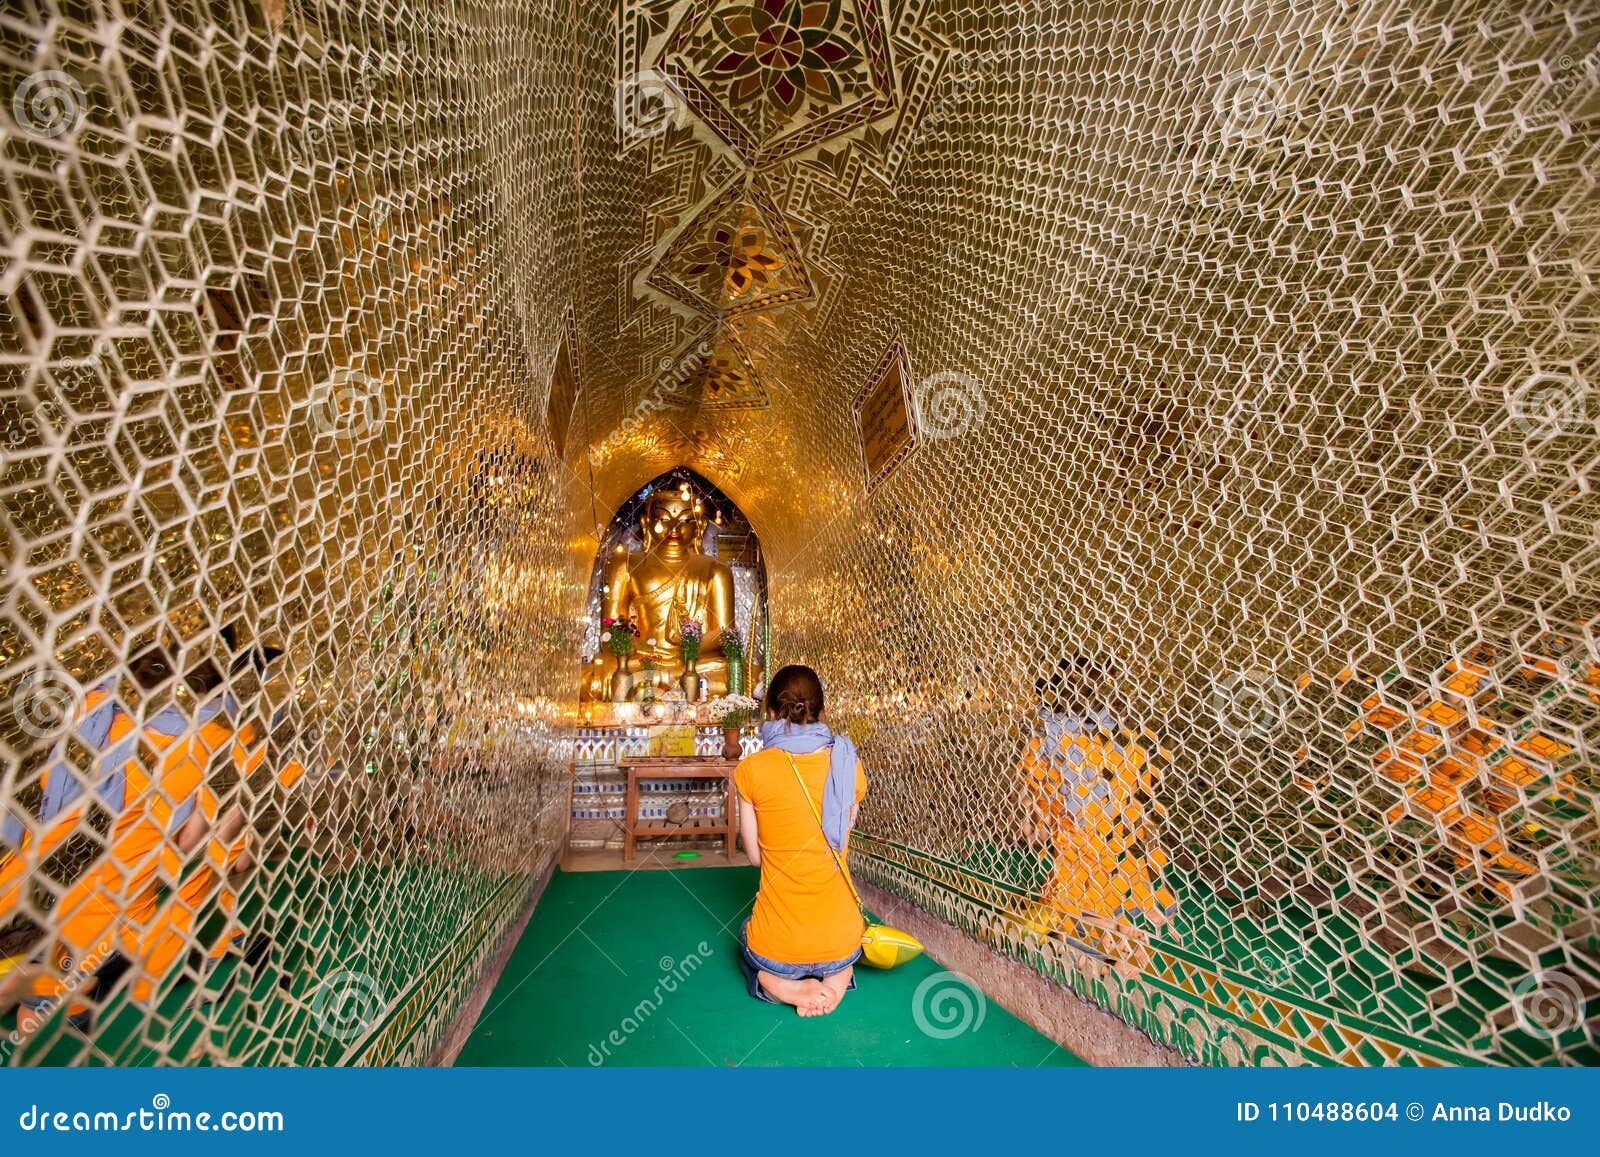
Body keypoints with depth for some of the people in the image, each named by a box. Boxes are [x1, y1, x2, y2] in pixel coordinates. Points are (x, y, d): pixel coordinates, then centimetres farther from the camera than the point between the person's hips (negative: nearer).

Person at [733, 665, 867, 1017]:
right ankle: (835, 976, 6)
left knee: (747, 939, 36)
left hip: (775, 947, -3)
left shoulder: (751, 769, -13)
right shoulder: (849, 765, -6)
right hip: (840, 941, 3)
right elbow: (841, 846, 5)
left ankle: (779, 985, 3)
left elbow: (756, 856, -2)